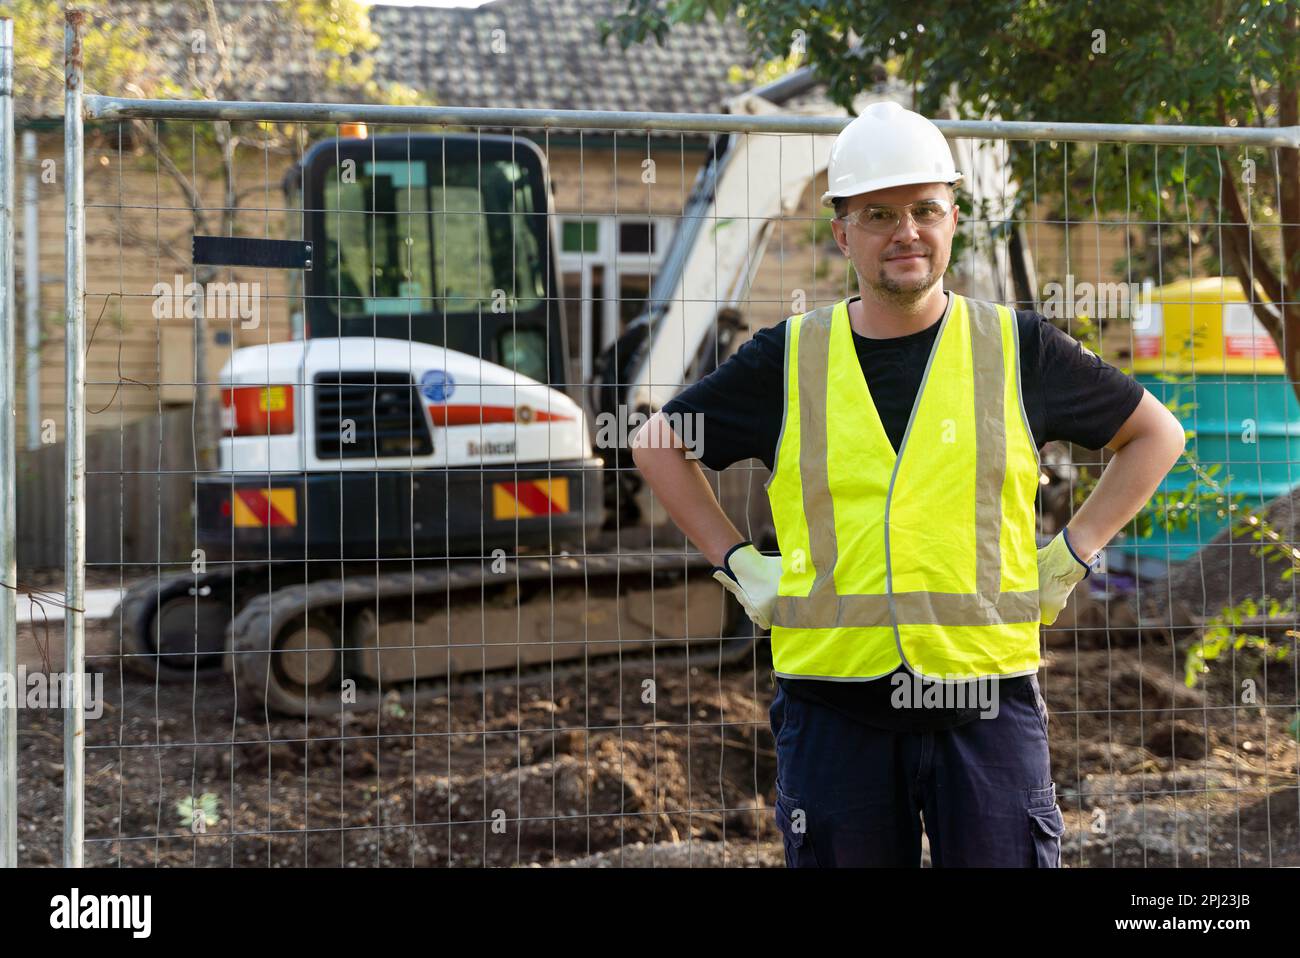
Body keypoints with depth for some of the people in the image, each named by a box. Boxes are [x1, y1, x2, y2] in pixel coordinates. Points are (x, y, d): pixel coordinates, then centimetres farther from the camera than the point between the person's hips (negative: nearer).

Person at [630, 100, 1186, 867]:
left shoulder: (1018, 349, 4)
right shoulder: (790, 359, 5)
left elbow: (1158, 434, 16)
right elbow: (660, 443, 17)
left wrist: (1073, 553, 7)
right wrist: (738, 562, 7)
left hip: (988, 703, 0)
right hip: (833, 709, 1)